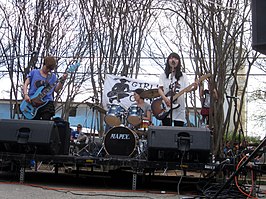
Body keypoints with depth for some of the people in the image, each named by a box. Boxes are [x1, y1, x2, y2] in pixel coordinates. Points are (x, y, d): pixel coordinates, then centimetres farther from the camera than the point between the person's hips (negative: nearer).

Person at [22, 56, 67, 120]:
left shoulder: (52, 76, 13)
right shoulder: (34, 72, 8)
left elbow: (56, 89, 7)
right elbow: (26, 84, 5)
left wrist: (62, 81, -6)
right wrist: (26, 95, -11)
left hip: (47, 102, 1)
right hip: (33, 102, -1)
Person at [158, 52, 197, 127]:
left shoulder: (183, 76, 11)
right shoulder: (163, 75, 8)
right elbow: (160, 89, -1)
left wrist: (193, 88, -20)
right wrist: (165, 98, -20)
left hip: (179, 108, 1)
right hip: (166, 108, -1)